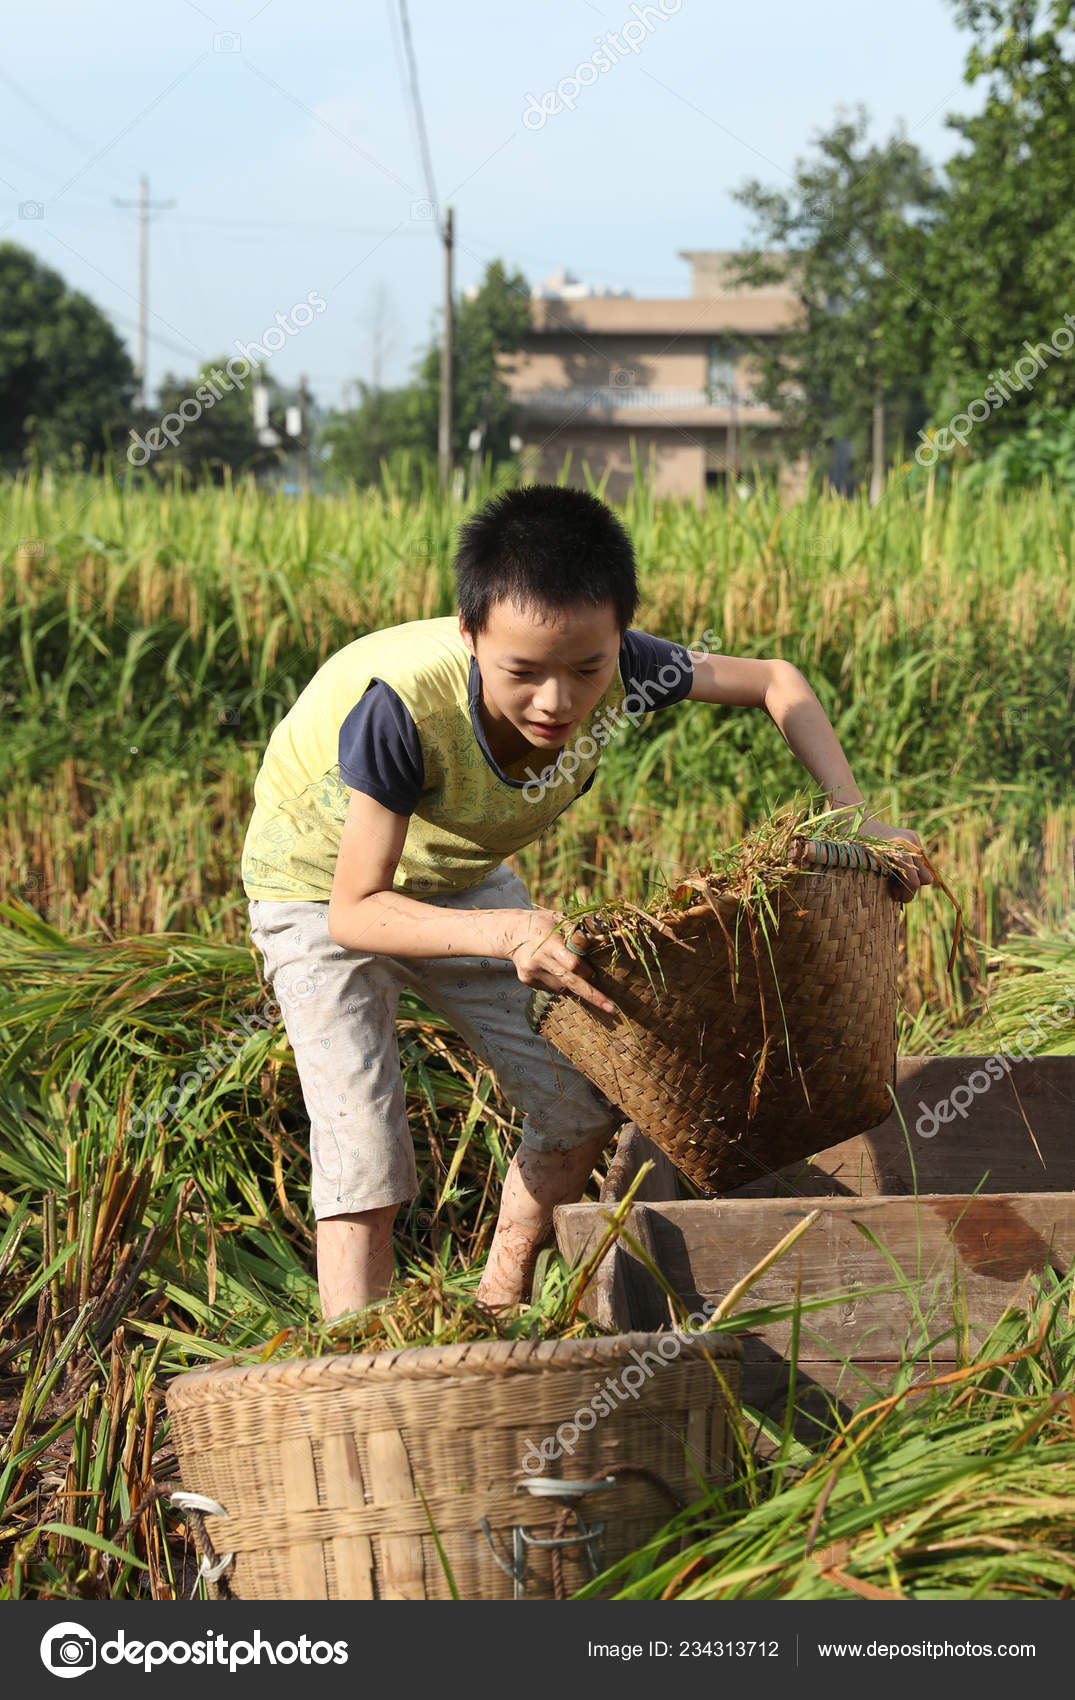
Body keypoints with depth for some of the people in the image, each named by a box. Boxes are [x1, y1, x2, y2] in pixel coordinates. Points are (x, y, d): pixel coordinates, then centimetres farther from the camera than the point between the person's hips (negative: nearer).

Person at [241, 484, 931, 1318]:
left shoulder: (615, 669, -29)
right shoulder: (403, 708, -43)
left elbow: (776, 682, -11)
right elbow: (354, 911, -36)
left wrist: (858, 818, -22)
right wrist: (509, 931, -51)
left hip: (455, 875, 6)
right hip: (322, 883, -5)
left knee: (585, 1103, 6)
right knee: (364, 1163, -18)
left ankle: (497, 1312, 25)